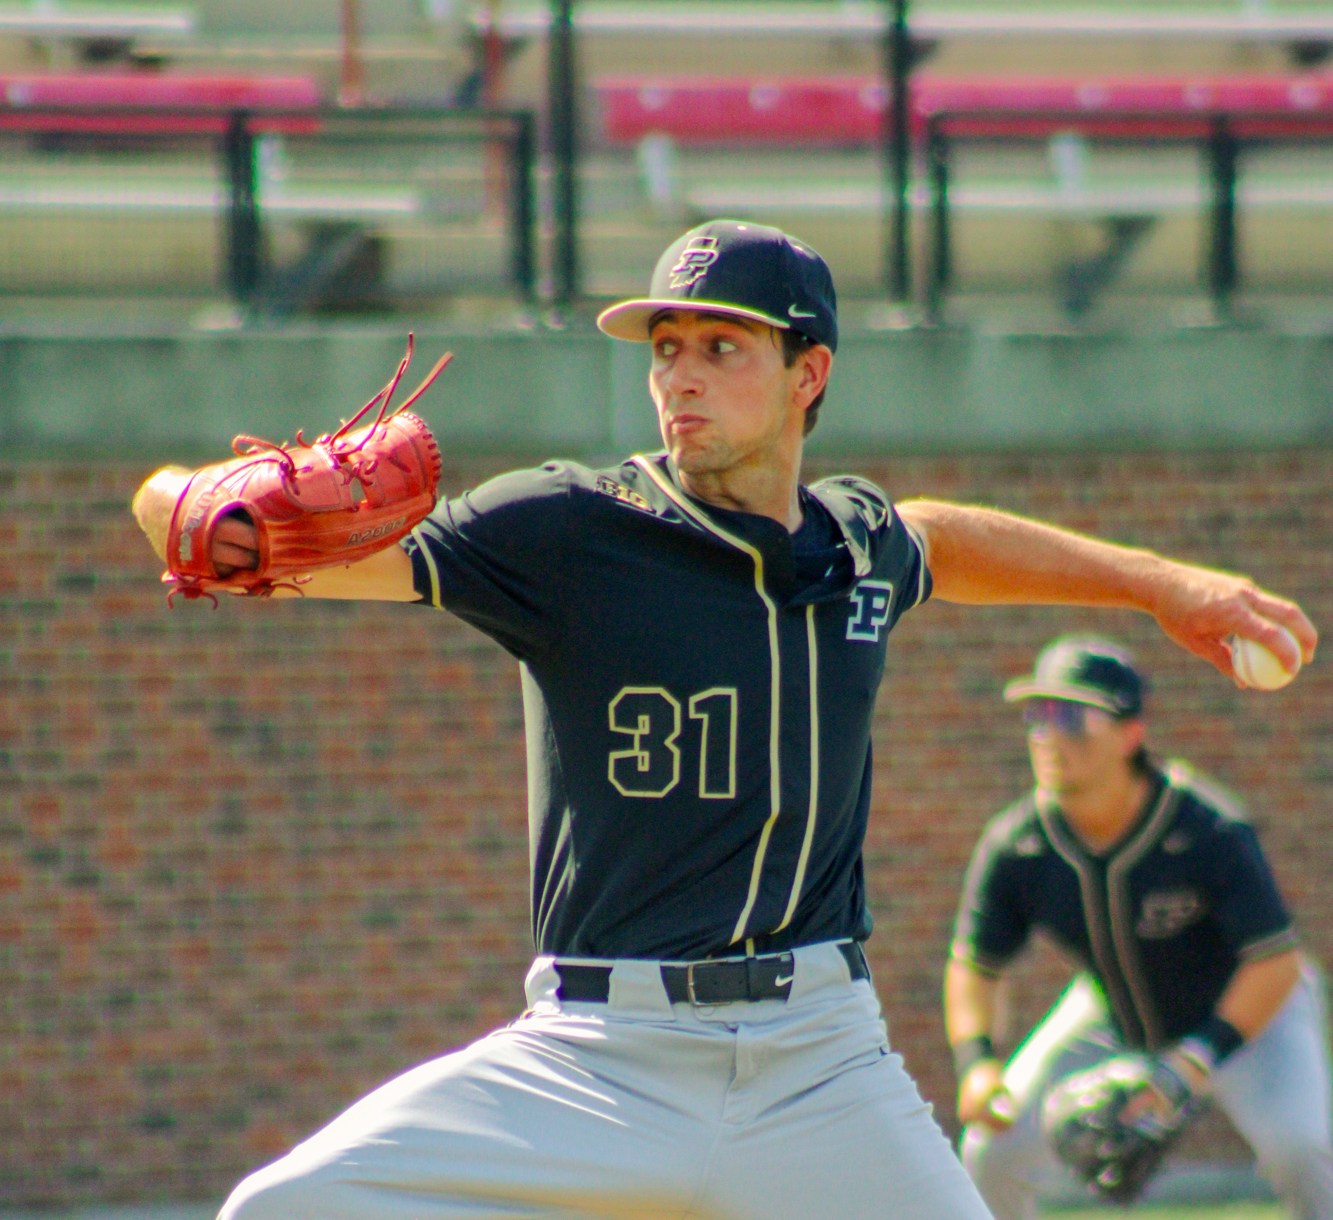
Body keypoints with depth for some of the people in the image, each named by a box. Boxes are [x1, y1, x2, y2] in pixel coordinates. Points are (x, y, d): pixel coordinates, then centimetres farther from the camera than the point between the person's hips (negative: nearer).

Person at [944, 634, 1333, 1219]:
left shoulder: (1208, 830, -33)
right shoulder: (1014, 847, -21)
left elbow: (1275, 962, -29)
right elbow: (974, 964, -8)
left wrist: (1200, 1059, -38)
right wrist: (976, 1060, -27)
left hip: (1244, 1013, -4)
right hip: (1109, 1020, 4)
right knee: (992, 1150, -8)